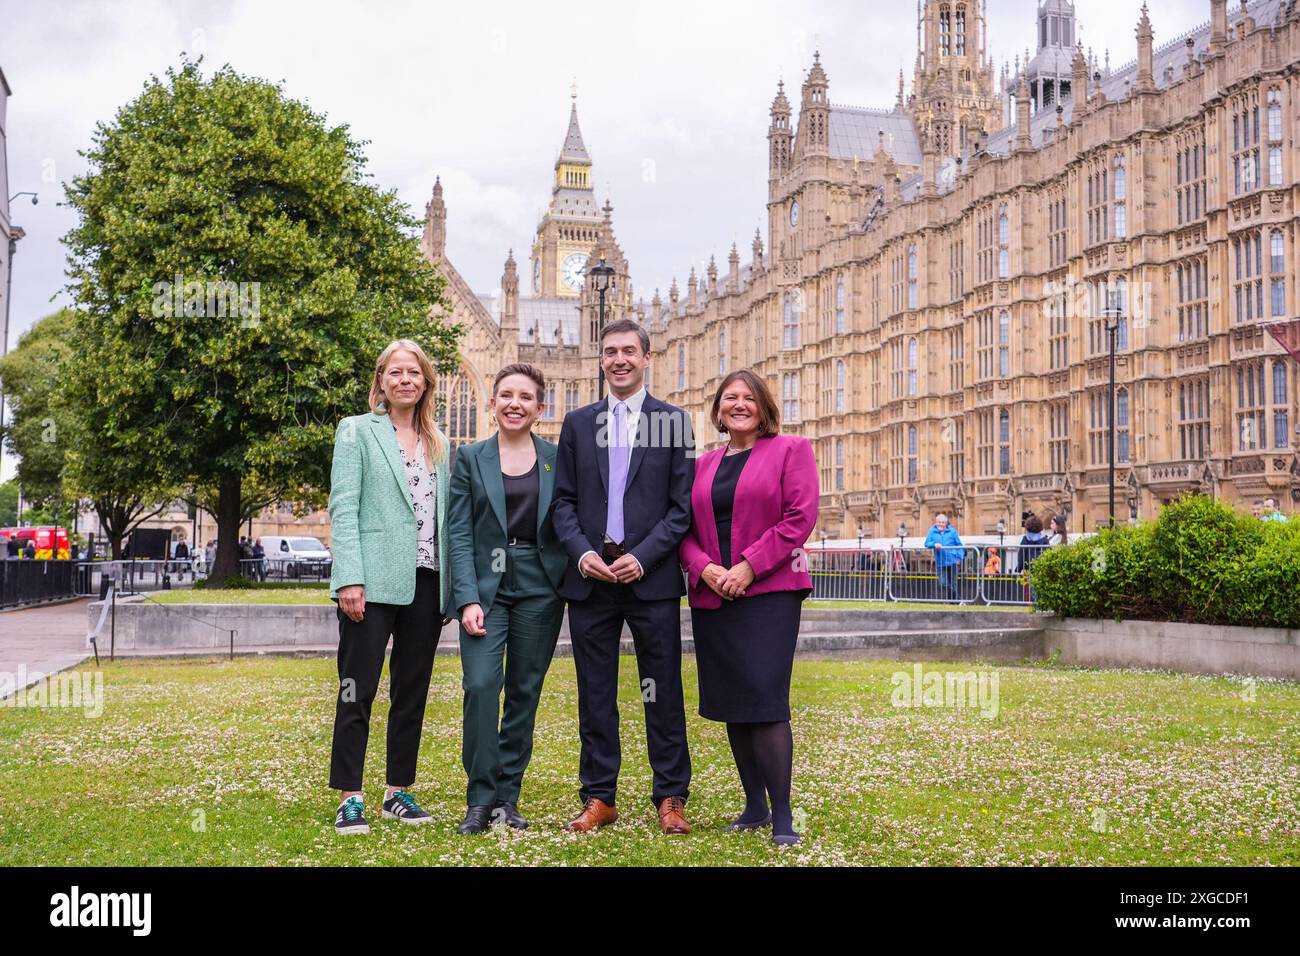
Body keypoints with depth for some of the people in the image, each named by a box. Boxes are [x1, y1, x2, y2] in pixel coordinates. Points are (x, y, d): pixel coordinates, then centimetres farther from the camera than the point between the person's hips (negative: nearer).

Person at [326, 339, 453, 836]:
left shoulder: (439, 443, 16)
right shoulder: (356, 431, 3)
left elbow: (445, 515, 15)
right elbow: (343, 509, -5)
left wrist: (451, 588, 9)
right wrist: (349, 578, -16)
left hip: (426, 584, 5)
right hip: (373, 583, -5)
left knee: (412, 693, 9)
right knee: (357, 692, -2)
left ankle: (398, 791, 19)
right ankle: (350, 799, 4)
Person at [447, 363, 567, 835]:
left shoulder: (558, 459, 7)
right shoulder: (470, 458, 5)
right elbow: (459, 533, 0)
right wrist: (468, 598, -10)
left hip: (540, 588, 1)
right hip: (486, 586, -1)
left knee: (525, 692, 5)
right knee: (481, 685, -14)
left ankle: (507, 795, 15)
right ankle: (481, 799, -5)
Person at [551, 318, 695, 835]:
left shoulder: (674, 422, 4)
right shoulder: (577, 423, 12)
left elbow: (683, 504, -1)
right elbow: (563, 500, 9)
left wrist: (643, 557, -12)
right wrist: (582, 552, -8)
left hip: (651, 576, -2)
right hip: (590, 577, 2)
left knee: (663, 693, 3)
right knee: (595, 694, 7)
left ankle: (671, 798, 12)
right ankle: (599, 797, 16)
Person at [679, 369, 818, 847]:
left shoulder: (790, 450, 3)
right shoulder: (703, 465, 16)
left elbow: (801, 517, -7)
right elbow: (686, 528, 12)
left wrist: (748, 566, -14)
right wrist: (704, 567, -8)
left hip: (768, 592, -5)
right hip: (711, 595, 5)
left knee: (764, 700, -12)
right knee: (730, 704, 7)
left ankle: (782, 816, -5)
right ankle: (755, 806, 18)